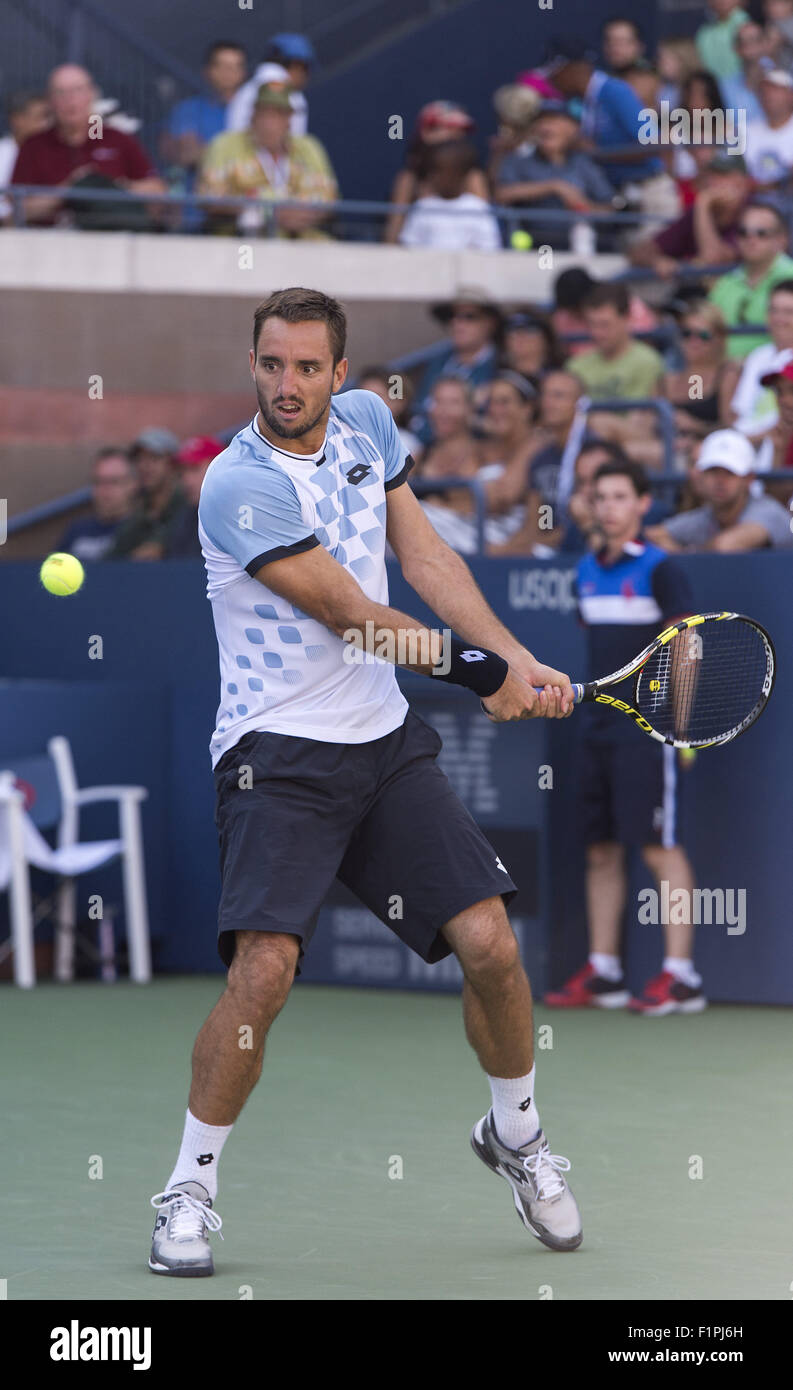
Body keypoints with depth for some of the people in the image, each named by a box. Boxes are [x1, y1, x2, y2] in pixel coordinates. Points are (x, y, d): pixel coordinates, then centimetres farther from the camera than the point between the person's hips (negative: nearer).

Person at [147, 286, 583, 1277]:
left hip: (387, 744, 6)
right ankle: (189, 1190, -5)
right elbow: (354, 617, -15)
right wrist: (484, 675, -7)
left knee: (490, 943, -2)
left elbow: (424, 557, 13)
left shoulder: (365, 423, 6)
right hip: (280, 752, -6)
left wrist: (518, 660, 2)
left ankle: (516, 1134, 24)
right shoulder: (238, 486, -17)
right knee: (264, 967, -21)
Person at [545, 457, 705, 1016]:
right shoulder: (587, 571, 13)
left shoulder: (659, 569, -8)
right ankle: (602, 973, 14)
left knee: (660, 847, -8)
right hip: (599, 729, 7)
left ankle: (681, 975, -8)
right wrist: (595, 702, 17)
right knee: (602, 850, 8)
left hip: (647, 731, -7)